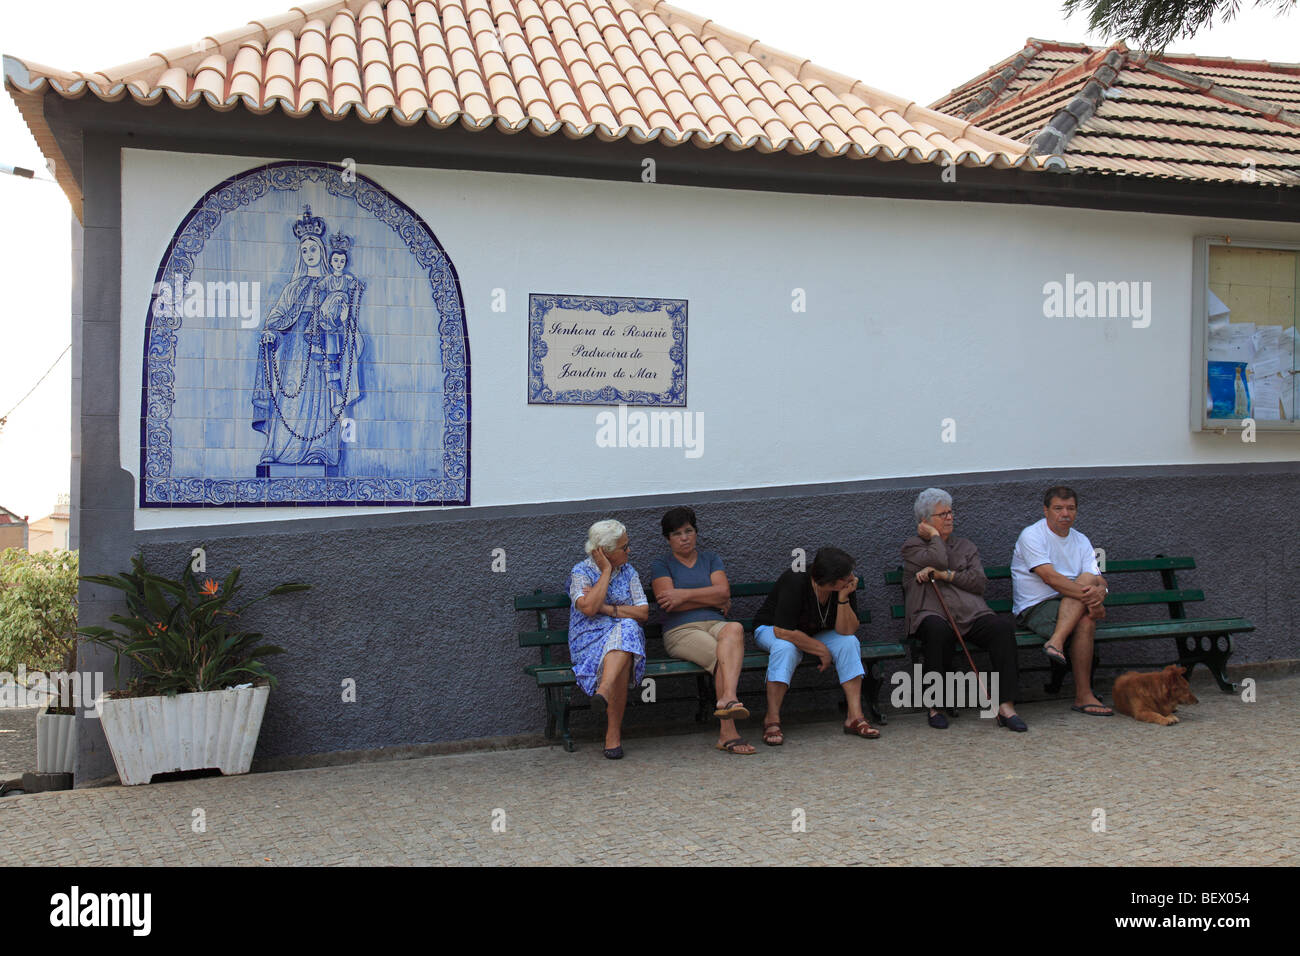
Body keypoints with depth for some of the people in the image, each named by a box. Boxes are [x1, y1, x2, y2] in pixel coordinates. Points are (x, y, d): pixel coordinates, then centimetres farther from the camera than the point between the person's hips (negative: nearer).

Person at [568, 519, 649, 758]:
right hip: (589, 639, -3)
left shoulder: (628, 571, 15)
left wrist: (607, 608, -8)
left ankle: (603, 693, -53)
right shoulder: (581, 572, 3)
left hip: (627, 634, 3)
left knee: (626, 630, -37)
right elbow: (589, 608, -18)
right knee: (621, 659, -38)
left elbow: (643, 613, 5)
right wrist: (606, 571, -10)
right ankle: (615, 732, -40)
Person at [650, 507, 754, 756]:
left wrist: (684, 594, -6)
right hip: (681, 631, -2)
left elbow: (723, 592, 3)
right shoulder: (661, 565, 12)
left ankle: (727, 698, -53)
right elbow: (669, 603, -5)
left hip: (716, 624, 3)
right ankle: (728, 731, -38)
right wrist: (714, 601, -1)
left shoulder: (710, 559, 22)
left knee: (734, 629, -37)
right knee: (724, 658, -33)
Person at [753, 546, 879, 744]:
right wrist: (822, 650, -25)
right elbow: (783, 631, -33)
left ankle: (855, 717, -23)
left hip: (817, 634, 5)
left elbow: (847, 631, -19)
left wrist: (843, 598, -34)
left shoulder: (847, 585, -17)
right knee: (786, 647, -38)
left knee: (849, 642, -23)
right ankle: (772, 720, -30)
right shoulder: (795, 582, -33)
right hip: (772, 629, -4)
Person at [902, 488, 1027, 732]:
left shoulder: (965, 546, 26)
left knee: (1003, 627, -27)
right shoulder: (911, 546, 14)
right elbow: (938, 559, -8)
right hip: (933, 615, -4)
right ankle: (936, 706, -25)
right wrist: (934, 535, 9)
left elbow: (979, 581, 9)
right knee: (938, 630, -39)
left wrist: (944, 575, -3)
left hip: (972, 615, 4)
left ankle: (1005, 706, -30)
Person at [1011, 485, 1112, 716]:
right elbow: (1050, 578, -20)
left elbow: (1100, 580, 2)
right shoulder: (1032, 535, -6)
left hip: (1074, 606, 6)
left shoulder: (1081, 541, 14)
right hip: (1034, 608, -6)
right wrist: (1089, 597, -26)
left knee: (1088, 581, -24)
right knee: (1085, 621, -29)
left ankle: (1056, 642, -34)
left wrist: (1099, 591, -24)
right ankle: (1083, 696, -26)